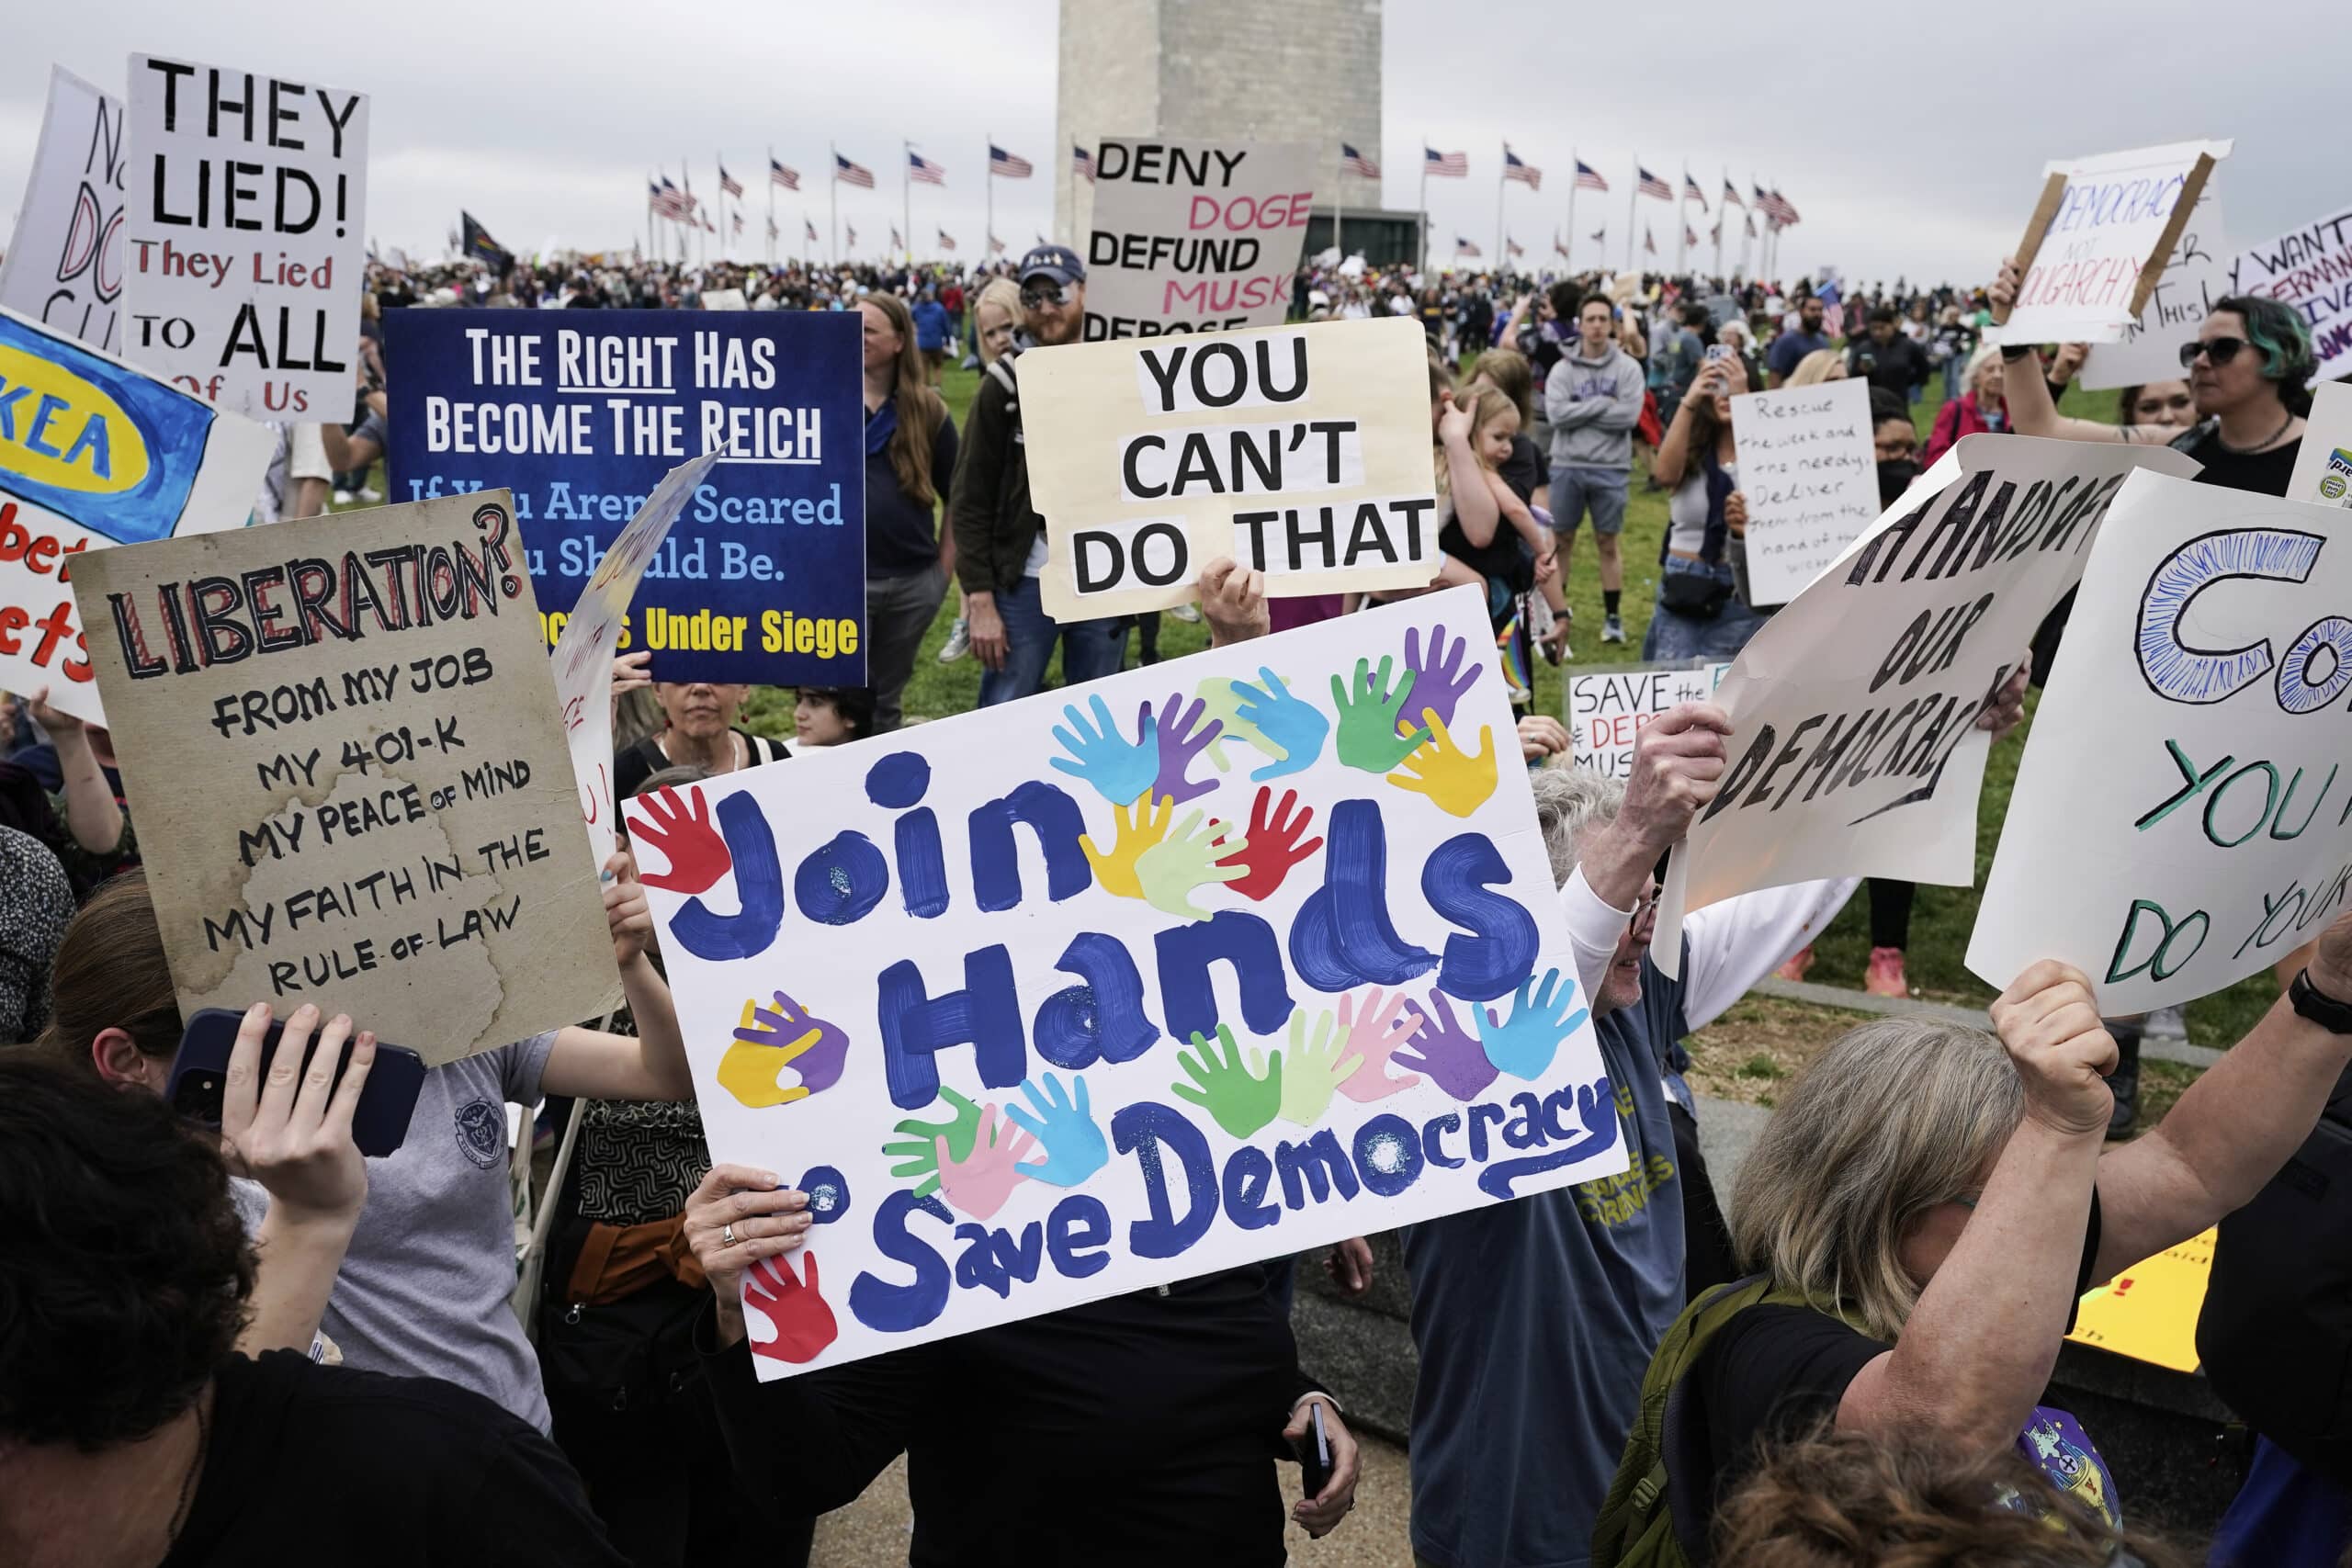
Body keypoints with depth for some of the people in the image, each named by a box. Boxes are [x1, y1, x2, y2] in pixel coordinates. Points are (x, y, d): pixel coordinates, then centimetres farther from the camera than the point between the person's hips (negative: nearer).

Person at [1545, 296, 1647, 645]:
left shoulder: (1628, 368, -2)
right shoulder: (1563, 369, 0)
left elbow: (1629, 415, -13)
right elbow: (1556, 413, -13)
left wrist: (1581, 412, -11)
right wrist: (1603, 403, -13)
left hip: (1610, 468, -1)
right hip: (1567, 465, 1)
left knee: (1607, 543, 7)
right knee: (1562, 539, 10)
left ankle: (1613, 616, 15)